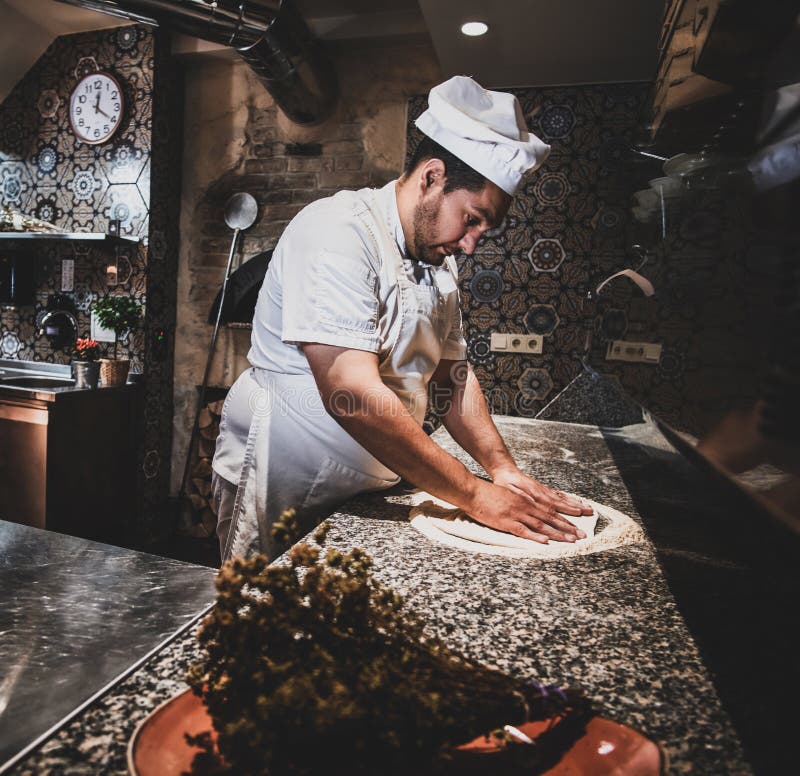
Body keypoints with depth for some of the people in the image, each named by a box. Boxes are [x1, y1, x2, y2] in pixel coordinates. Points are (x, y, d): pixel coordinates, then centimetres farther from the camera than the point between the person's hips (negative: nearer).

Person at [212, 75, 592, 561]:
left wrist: (501, 466, -2)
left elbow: (452, 373, 12)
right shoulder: (339, 232, -21)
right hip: (281, 497, -7)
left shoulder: (439, 259, 6)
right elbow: (352, 395, -31)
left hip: (368, 497, 8)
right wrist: (475, 495, -26)